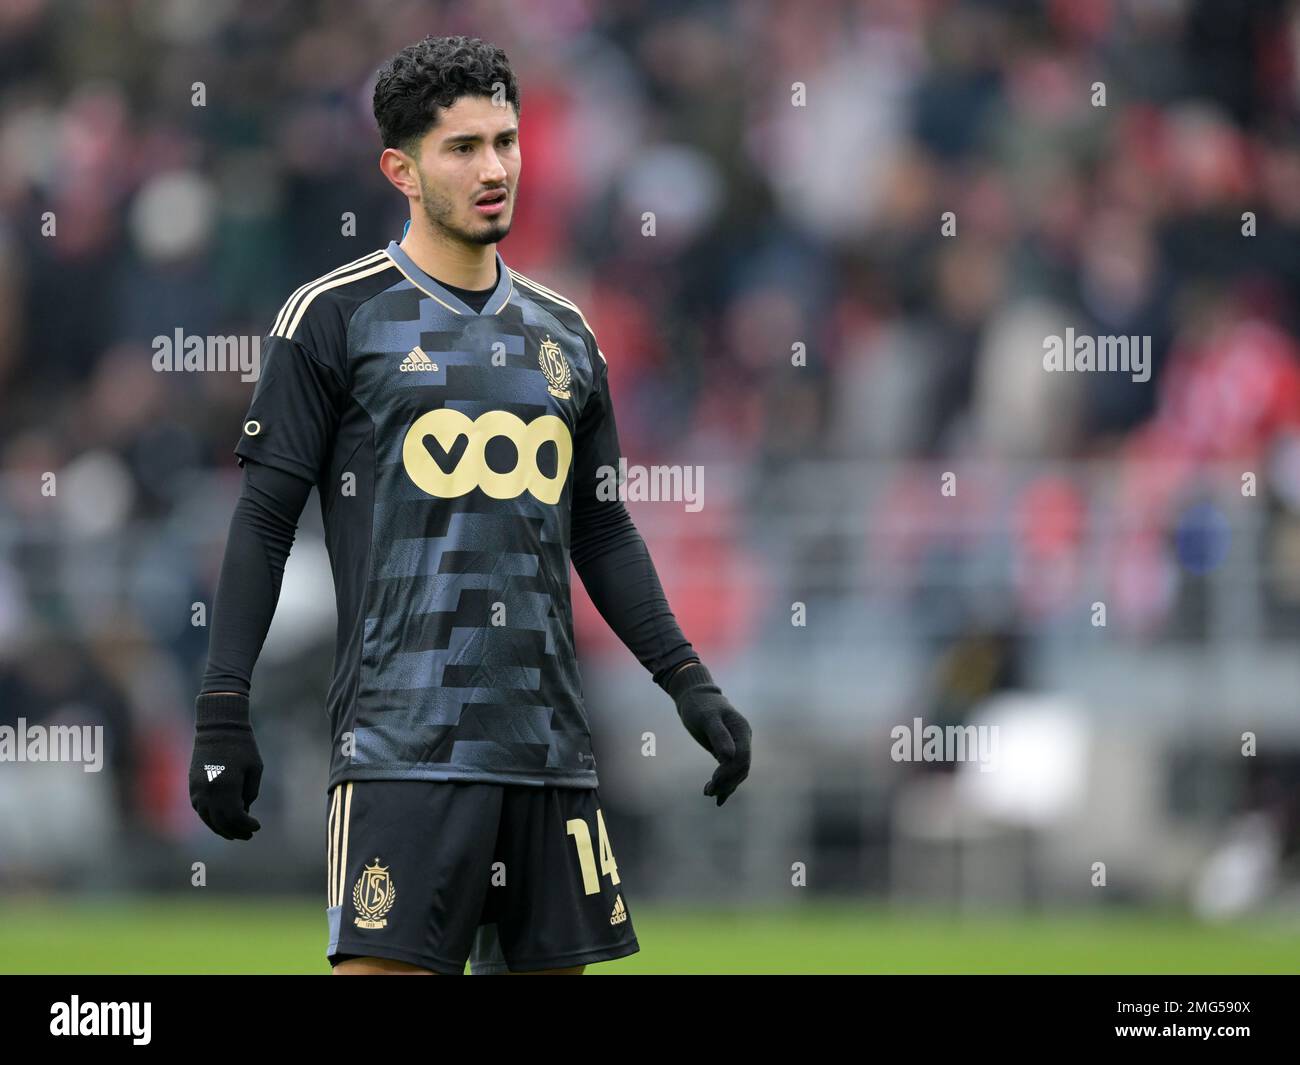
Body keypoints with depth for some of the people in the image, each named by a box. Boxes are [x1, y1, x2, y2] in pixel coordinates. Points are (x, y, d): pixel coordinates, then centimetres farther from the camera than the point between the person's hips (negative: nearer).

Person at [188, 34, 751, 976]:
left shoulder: (563, 334, 16)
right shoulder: (335, 317, 0)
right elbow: (265, 518, -1)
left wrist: (687, 680, 13)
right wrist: (223, 711, -7)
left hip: (550, 746, 6)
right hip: (402, 745, -6)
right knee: (384, 967, -15)